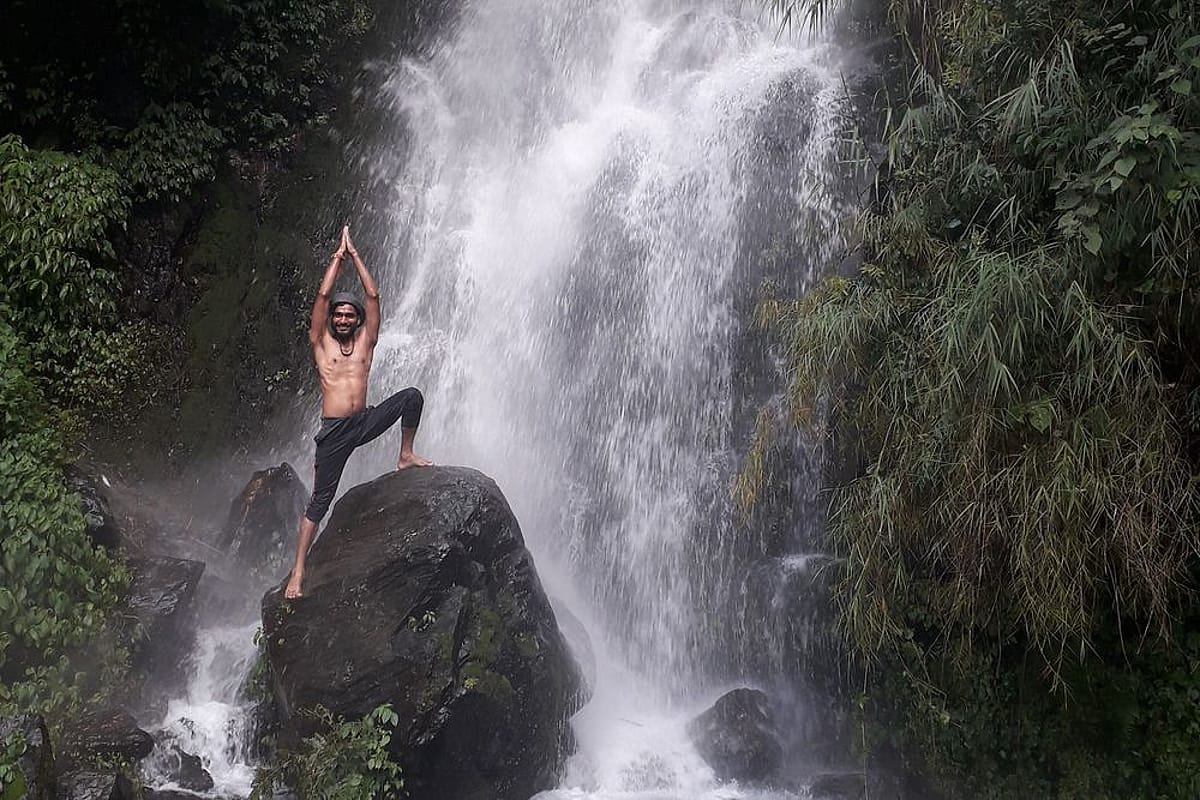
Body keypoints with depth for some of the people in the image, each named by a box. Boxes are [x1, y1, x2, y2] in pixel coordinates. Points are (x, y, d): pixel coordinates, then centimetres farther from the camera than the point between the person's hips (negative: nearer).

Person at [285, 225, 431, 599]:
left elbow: (373, 295, 4)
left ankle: (406, 456, 3)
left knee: (412, 396, -17)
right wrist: (339, 255, 4)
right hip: (333, 431, -2)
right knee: (320, 500, -4)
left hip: (365, 422, 2)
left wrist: (354, 254, 7)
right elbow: (323, 296, -3)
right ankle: (298, 570, 2)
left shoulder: (365, 342, 9)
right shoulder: (321, 343, 5)